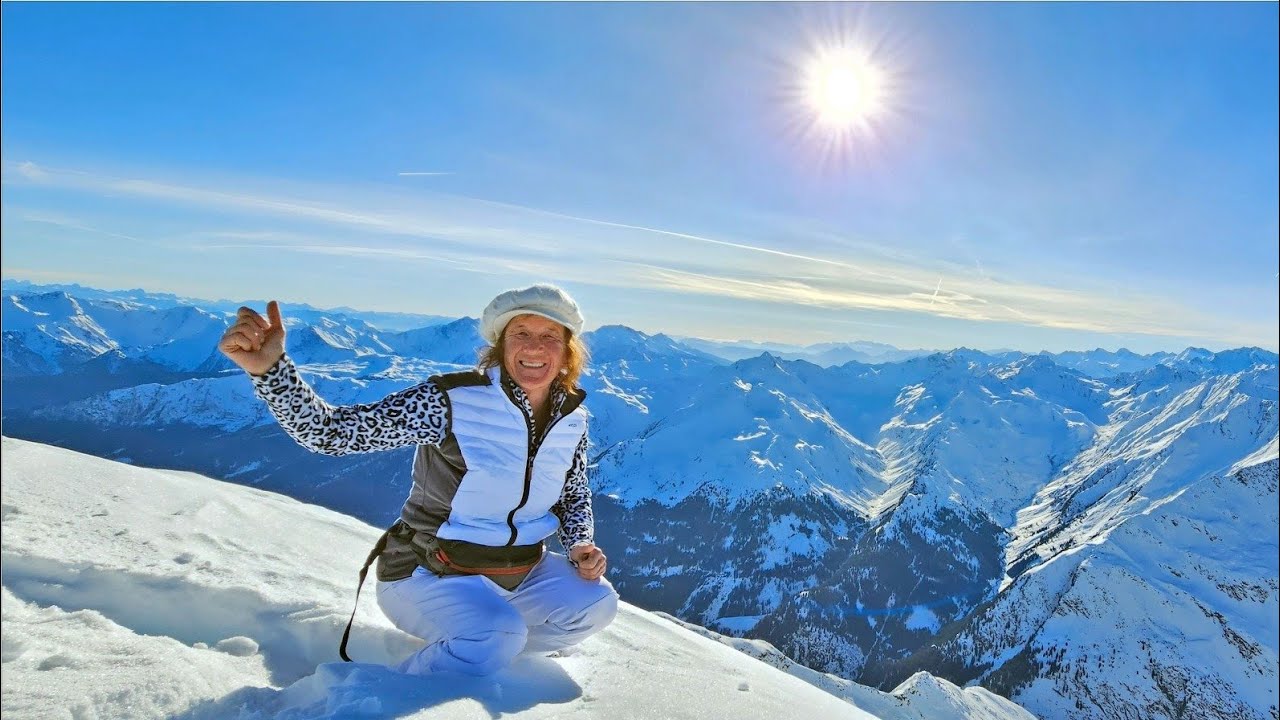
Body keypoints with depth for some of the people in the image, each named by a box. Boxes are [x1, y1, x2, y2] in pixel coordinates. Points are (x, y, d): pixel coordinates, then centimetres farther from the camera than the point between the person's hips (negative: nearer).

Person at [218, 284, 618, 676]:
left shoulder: (573, 420, -6)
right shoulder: (451, 400, -23)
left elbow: (575, 495, 12)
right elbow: (331, 432, -30)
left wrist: (581, 546, -8)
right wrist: (268, 368, -46)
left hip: (521, 568, 6)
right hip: (429, 571, -6)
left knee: (595, 606, -11)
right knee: (497, 634, -31)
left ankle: (483, 652, 12)